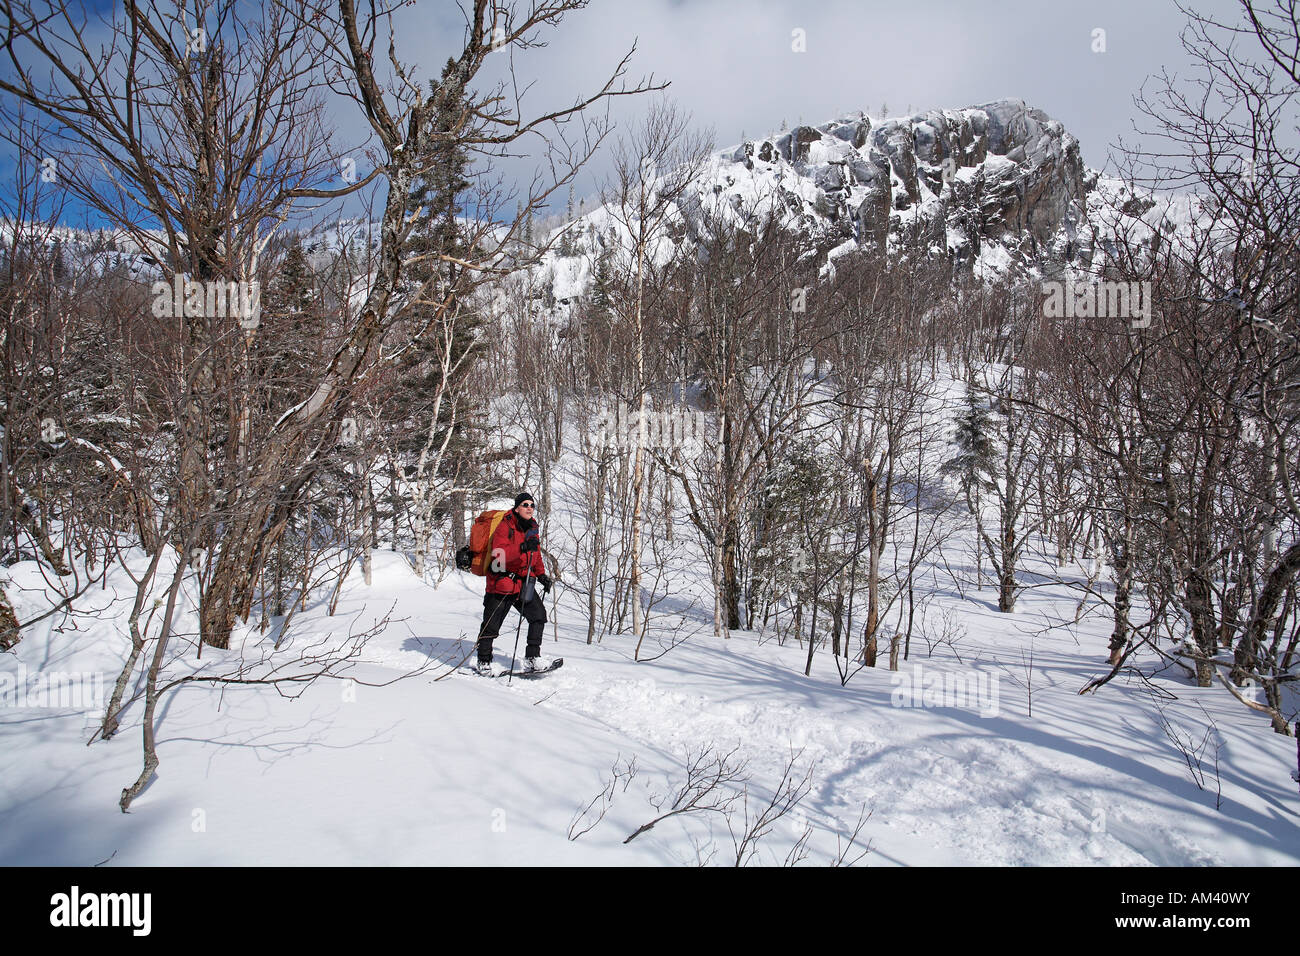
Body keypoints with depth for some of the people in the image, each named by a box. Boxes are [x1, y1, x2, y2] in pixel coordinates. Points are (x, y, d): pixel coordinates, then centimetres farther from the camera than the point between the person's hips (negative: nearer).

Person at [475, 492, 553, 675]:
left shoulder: (532, 527, 9)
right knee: (491, 625, 4)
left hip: (524, 582, 6)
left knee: (539, 615, -6)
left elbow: (536, 555, 22)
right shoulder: (505, 526, -14)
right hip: (501, 583, -6)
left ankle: (532, 659, 2)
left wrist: (541, 575, 11)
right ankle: (483, 663, 24)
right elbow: (499, 555, -29)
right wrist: (522, 548, -41)